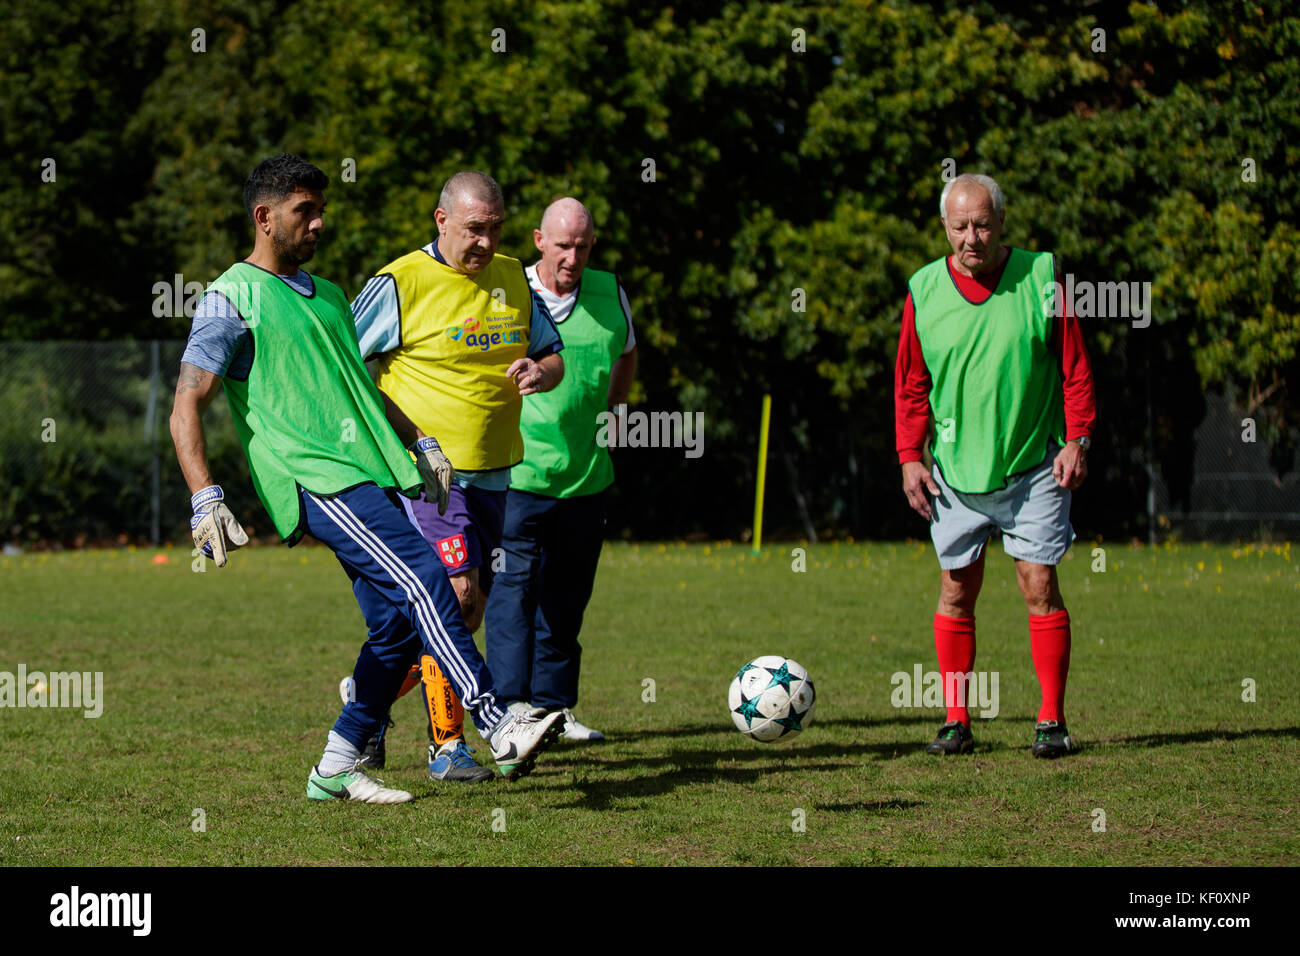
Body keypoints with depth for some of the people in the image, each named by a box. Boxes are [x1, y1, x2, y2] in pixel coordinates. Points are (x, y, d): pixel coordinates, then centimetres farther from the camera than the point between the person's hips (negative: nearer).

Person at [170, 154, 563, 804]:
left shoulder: (327, 296, 23)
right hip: (315, 482, -8)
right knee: (421, 578, -22)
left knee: (398, 625, 2)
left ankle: (338, 769, 13)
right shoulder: (231, 299, -1)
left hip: (370, 476, 8)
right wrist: (206, 500, -17)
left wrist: (419, 442, 26)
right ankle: (499, 730, -28)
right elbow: (186, 409, -6)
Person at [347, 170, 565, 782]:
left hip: (492, 473, 7)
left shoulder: (513, 278, 10)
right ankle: (447, 744, -11)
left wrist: (540, 373, -6)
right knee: (454, 591, -19)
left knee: (467, 615, 10)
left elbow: (553, 354, 19)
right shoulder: (400, 284, -9)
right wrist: (407, 437, -14)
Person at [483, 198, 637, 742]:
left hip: (585, 476, 4)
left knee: (567, 598, 11)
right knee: (513, 593, -10)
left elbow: (626, 354, 25)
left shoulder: (610, 295, 3)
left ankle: (553, 706, 21)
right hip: (517, 472, -4)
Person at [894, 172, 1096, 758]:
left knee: (1039, 585, -5)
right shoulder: (925, 291, 1)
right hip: (956, 470, 2)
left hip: (1034, 466, -2)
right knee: (956, 590, 4)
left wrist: (1077, 440, -7)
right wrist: (909, 457, 1)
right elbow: (910, 384, 8)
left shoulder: (1040, 277, -3)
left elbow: (1074, 367, 1)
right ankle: (956, 721, 11)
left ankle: (1052, 720, 1)